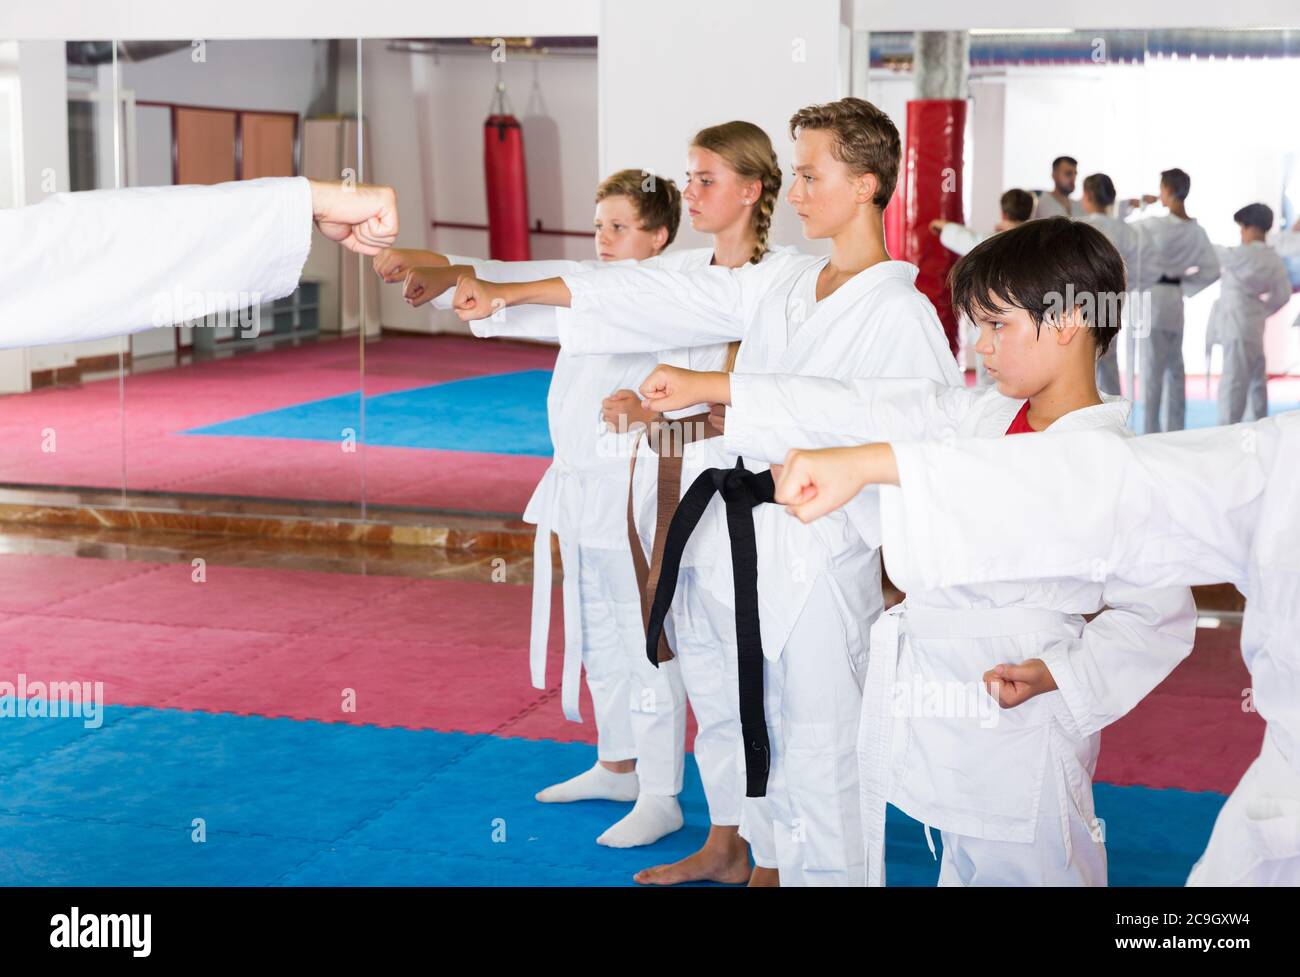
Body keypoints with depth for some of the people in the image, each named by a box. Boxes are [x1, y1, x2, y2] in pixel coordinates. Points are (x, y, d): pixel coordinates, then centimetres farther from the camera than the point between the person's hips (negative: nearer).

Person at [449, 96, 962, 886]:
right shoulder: (782, 282, 10)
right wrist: (506, 293, 7)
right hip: (740, 537, 7)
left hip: (819, 552, -7)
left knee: (817, 759, -1)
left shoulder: (900, 312, -11)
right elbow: (662, 299, 9)